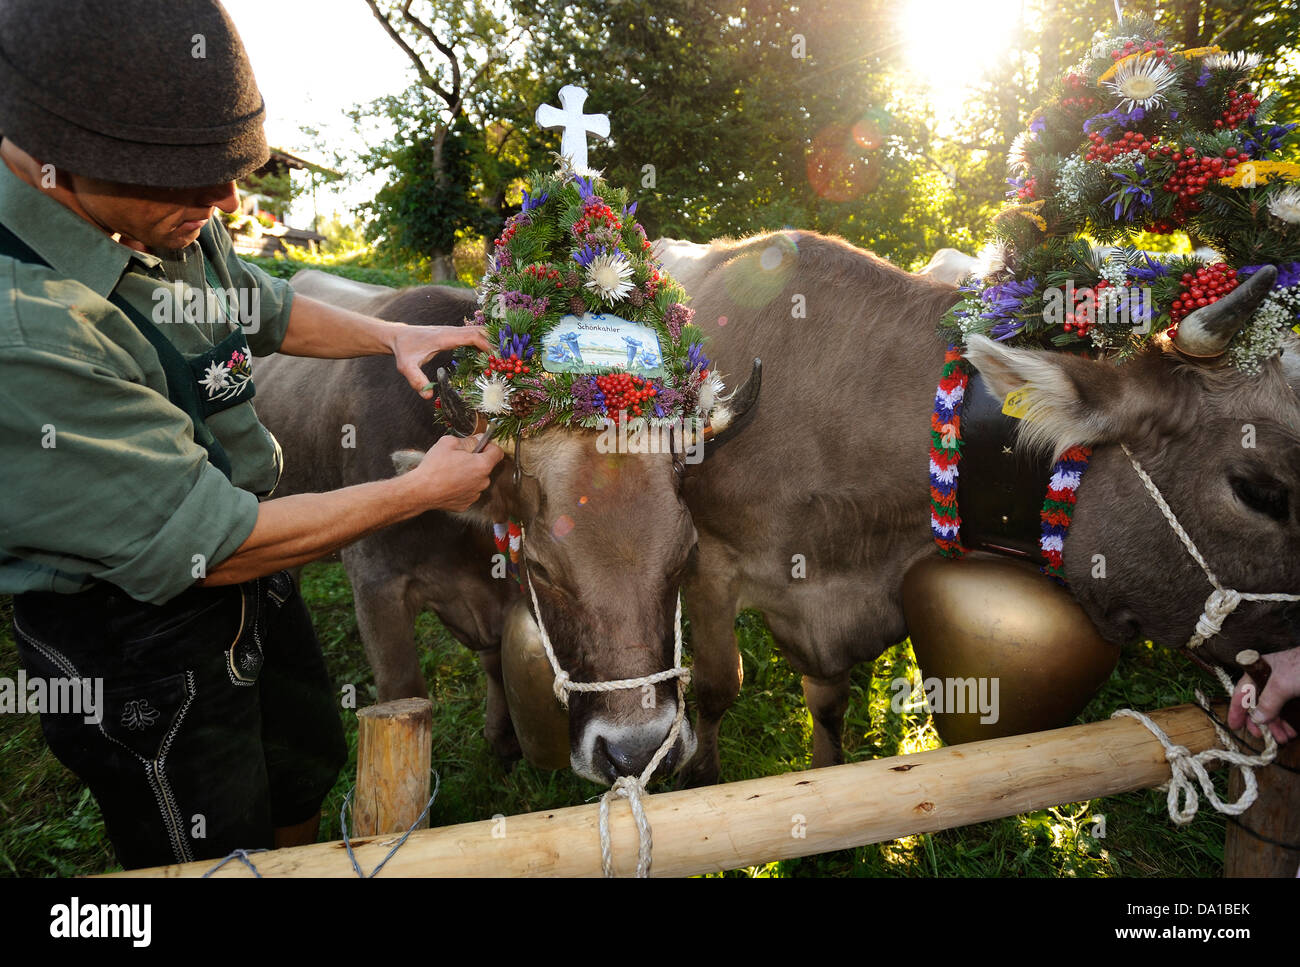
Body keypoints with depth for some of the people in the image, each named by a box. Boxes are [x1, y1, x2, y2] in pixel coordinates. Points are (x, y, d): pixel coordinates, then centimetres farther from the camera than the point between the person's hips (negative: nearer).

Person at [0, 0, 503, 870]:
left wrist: (394, 336, -2)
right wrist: (423, 491, -21)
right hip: (141, 651, -8)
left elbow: (264, 309, 15)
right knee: (218, 851, 17)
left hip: (253, 595, 8)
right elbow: (207, 546, -30)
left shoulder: (169, 221, -7)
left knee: (308, 772, 28)